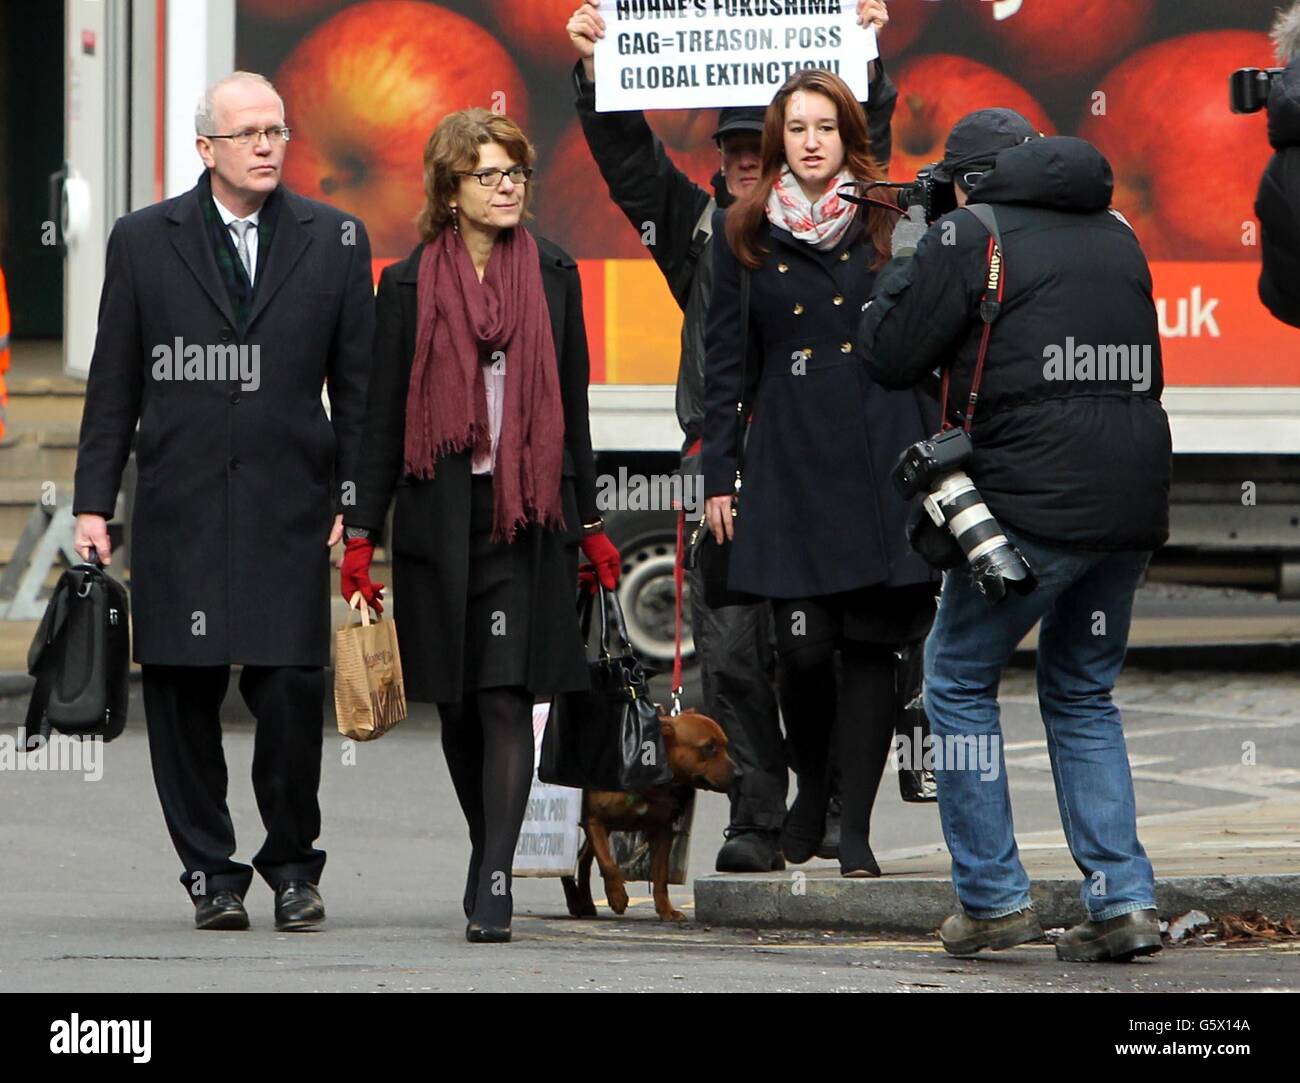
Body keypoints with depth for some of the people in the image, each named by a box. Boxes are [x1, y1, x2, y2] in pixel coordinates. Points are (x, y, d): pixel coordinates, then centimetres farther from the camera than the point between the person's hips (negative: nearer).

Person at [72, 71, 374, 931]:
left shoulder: (334, 240, 8)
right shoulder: (144, 241, 8)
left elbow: (358, 384, 9)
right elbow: (114, 384, 9)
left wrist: (355, 501, 2)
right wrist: (94, 500, 4)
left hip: (291, 509, -1)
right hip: (179, 510, 1)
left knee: (292, 690, -7)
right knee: (183, 693, 1)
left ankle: (293, 861, 11)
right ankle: (212, 871, 11)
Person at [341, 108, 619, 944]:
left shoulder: (553, 278, 7)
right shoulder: (411, 286, 3)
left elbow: (573, 409, 12)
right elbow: (384, 418, 5)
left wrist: (589, 524, 11)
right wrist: (362, 533, 0)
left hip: (527, 522, -1)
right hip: (441, 520, 1)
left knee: (507, 698, -11)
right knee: (459, 705, 8)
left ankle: (493, 887, -15)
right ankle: (491, 853, 28)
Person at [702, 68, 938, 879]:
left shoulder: (887, 225, 7)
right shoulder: (747, 235, 8)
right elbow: (724, 359, 9)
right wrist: (718, 473, 4)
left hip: (881, 453, 0)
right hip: (788, 461, 0)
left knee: (870, 641, -3)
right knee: (804, 644, -6)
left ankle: (855, 825, 3)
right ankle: (811, 789, 21)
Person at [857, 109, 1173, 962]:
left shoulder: (970, 237, -4)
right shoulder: (1116, 236, 15)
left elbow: (887, 356, -1)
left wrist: (907, 256, 16)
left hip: (1034, 503, -6)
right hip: (1132, 506, 6)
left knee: (960, 683, 9)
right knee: (1084, 696, 17)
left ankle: (993, 899, 5)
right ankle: (1124, 902, 5)